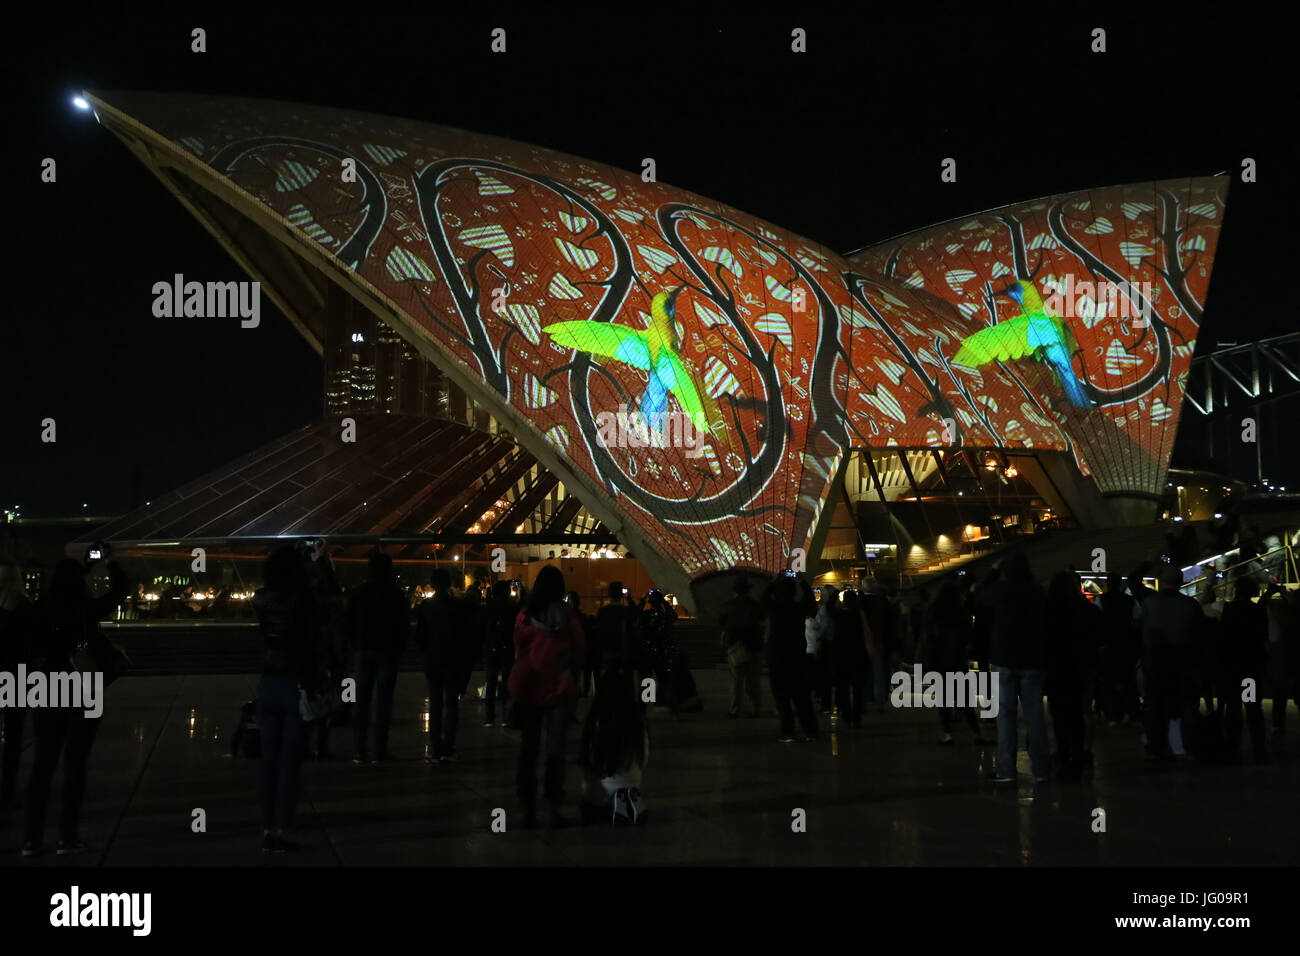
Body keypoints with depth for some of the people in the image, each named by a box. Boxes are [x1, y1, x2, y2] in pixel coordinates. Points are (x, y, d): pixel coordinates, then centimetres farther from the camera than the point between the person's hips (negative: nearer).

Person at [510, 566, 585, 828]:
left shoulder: (525, 616, -5)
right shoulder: (568, 617, -9)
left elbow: (518, 652, 3)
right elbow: (578, 652, -5)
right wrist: (574, 683, 8)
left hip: (528, 688, 1)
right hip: (560, 688, -1)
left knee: (528, 746, 10)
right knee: (555, 747, 6)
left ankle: (528, 808, 10)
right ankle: (552, 807, 3)